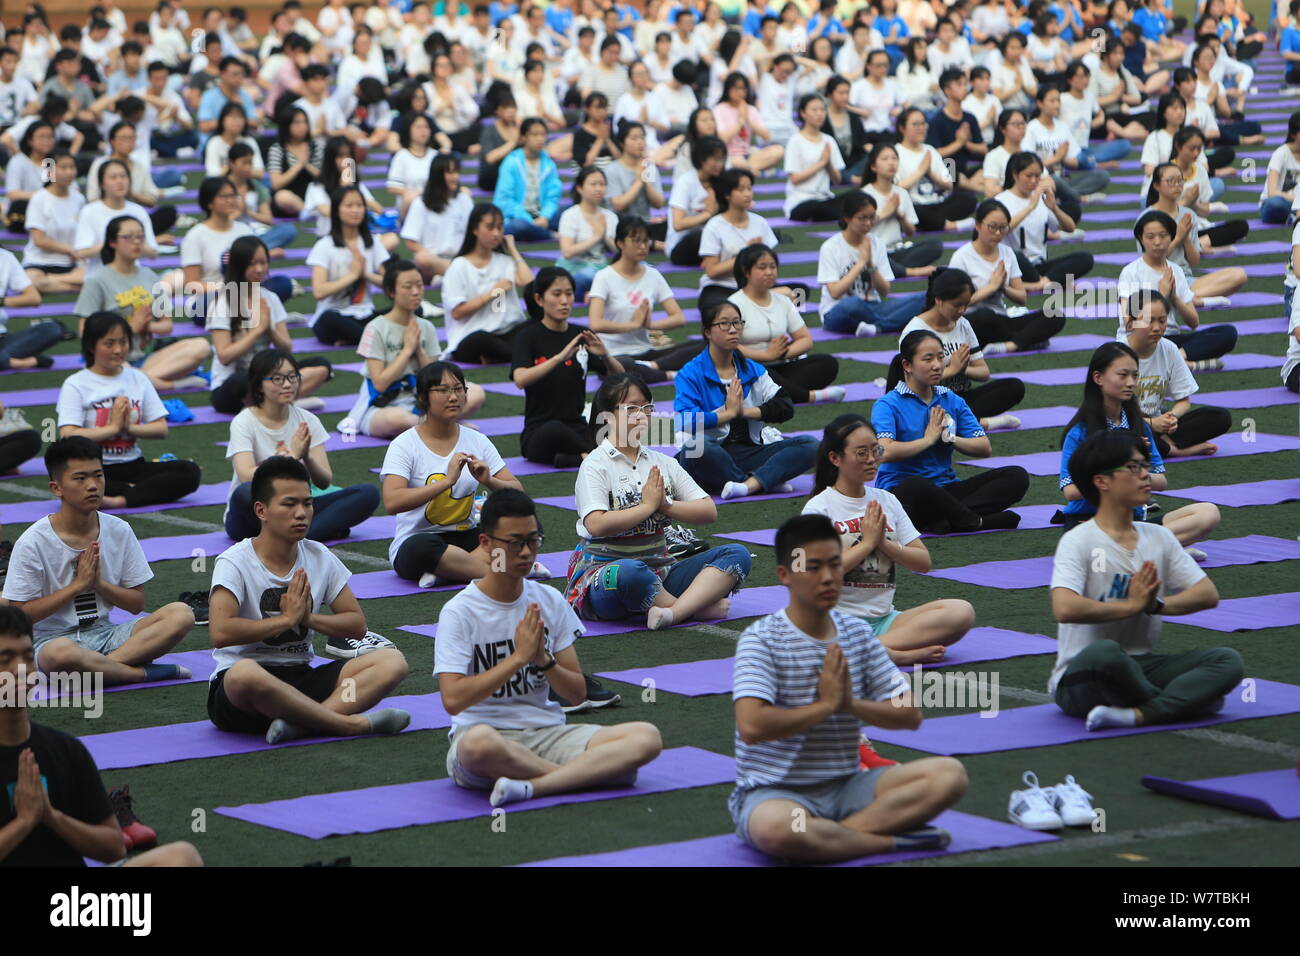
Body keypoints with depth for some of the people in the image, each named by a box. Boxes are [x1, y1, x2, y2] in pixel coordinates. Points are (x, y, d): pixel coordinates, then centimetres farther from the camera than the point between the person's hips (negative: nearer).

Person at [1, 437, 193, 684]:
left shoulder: (118, 531, 4)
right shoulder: (33, 543, -9)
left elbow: (137, 603, 8)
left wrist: (99, 582, -11)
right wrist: (78, 584, -13)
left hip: (105, 634, 5)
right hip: (52, 638, -5)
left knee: (181, 614, -18)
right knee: (61, 654, -43)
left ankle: (100, 668, -28)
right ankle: (145, 672, -23)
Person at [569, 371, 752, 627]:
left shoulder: (662, 462, 15)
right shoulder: (596, 465, -2)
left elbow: (709, 512, 8)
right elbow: (596, 524, -19)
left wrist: (665, 505, -8)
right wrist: (648, 506, -9)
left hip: (660, 566, 6)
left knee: (737, 554, -15)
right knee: (630, 572, -43)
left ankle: (673, 612, -38)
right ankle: (698, 607, -23)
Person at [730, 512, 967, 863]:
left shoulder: (857, 633, 9)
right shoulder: (761, 639, -10)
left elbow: (910, 715, 7)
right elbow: (751, 726, -25)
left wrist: (853, 704, -12)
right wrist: (826, 704, -14)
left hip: (846, 788, 6)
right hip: (774, 792, -6)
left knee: (949, 774, -15)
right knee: (775, 829, -43)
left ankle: (826, 837, -23)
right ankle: (894, 839, -21)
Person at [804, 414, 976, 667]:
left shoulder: (887, 501, 15)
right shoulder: (819, 507, 0)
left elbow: (924, 562, 10)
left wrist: (884, 543, -6)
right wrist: (867, 542, -9)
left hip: (884, 618, 5)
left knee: (962, 612, -20)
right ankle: (902, 653, -33)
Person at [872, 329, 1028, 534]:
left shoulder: (953, 401, 14)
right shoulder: (888, 405, -4)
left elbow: (985, 448, 8)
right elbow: (884, 453, -23)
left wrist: (951, 438, -9)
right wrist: (928, 439, -10)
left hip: (945, 487, 6)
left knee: (1017, 476, -13)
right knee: (915, 486, -44)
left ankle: (948, 519, -32)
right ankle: (975, 521, -23)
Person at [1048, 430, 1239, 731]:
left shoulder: (1159, 538, 12)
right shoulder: (1078, 542, -9)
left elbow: (1208, 594, 6)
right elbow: (1065, 608, -26)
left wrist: (1155, 604, -12)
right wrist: (1133, 605, -16)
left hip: (1142, 668, 6)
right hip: (1082, 680, -6)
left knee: (1227, 661, -16)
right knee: (1104, 652, -41)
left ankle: (1137, 715, -30)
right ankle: (1188, 699, -15)